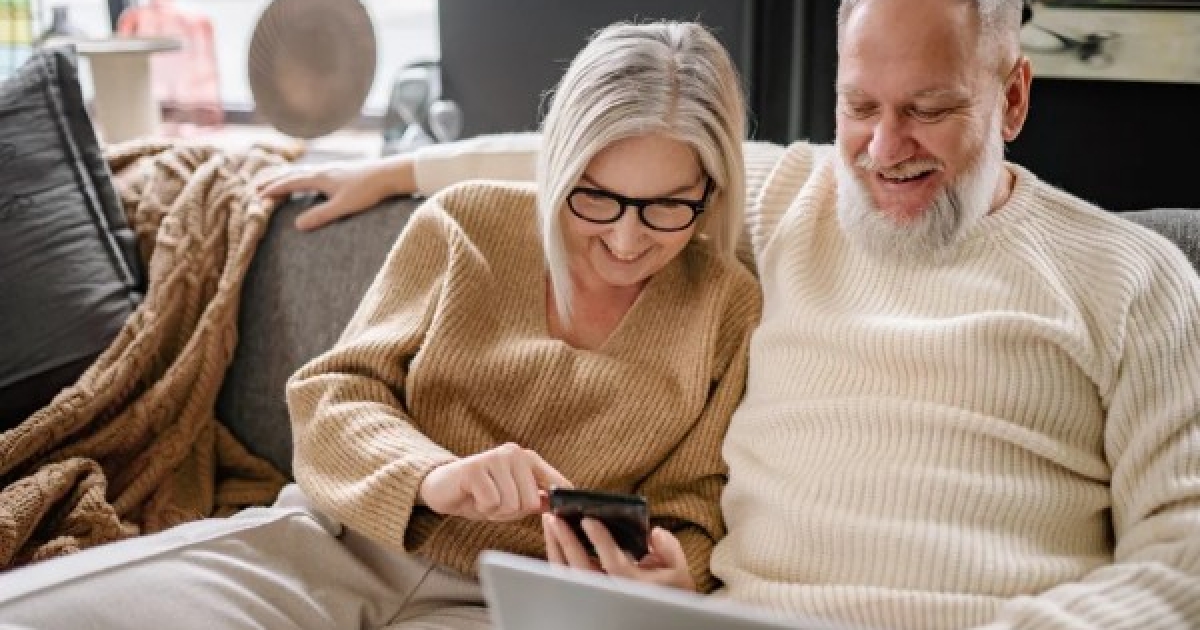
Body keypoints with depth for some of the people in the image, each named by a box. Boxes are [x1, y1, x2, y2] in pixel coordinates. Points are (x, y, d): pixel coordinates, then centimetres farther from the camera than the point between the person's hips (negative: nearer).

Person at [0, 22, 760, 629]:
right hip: (334, 540, 1)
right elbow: (333, 394, 3)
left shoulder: (729, 310, 2)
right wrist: (431, 475, -18)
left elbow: (689, 514, 9)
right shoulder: (466, 223, 4)